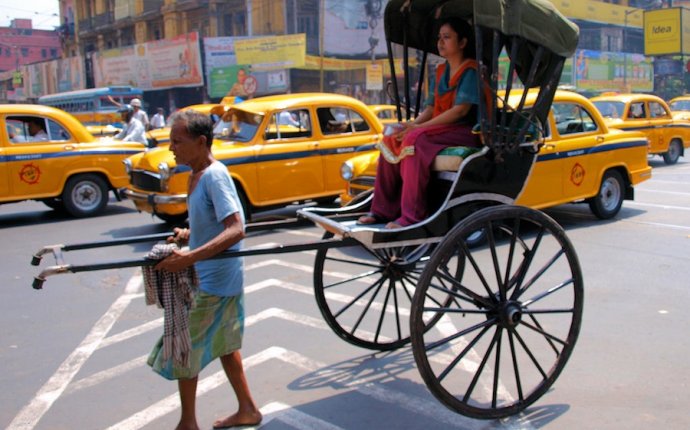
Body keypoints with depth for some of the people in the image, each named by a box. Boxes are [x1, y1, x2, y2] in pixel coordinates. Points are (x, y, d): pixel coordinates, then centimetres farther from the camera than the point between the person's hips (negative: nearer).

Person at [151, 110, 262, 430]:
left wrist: (188, 258, -36)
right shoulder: (197, 174, 6)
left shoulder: (214, 176, -21)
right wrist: (190, 234, 6)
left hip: (213, 281, -9)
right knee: (223, 344, 20)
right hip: (217, 278, 9)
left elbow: (235, 230, -30)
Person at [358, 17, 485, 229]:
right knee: (391, 140, -10)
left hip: (465, 132, -8)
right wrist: (411, 124, -9)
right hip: (438, 130, 8)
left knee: (416, 139, -32)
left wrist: (418, 127, -21)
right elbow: (430, 108, 13)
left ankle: (412, 216, -33)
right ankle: (383, 209, -12)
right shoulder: (440, 71, 17)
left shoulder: (471, 71, -7)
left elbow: (461, 109, -18)